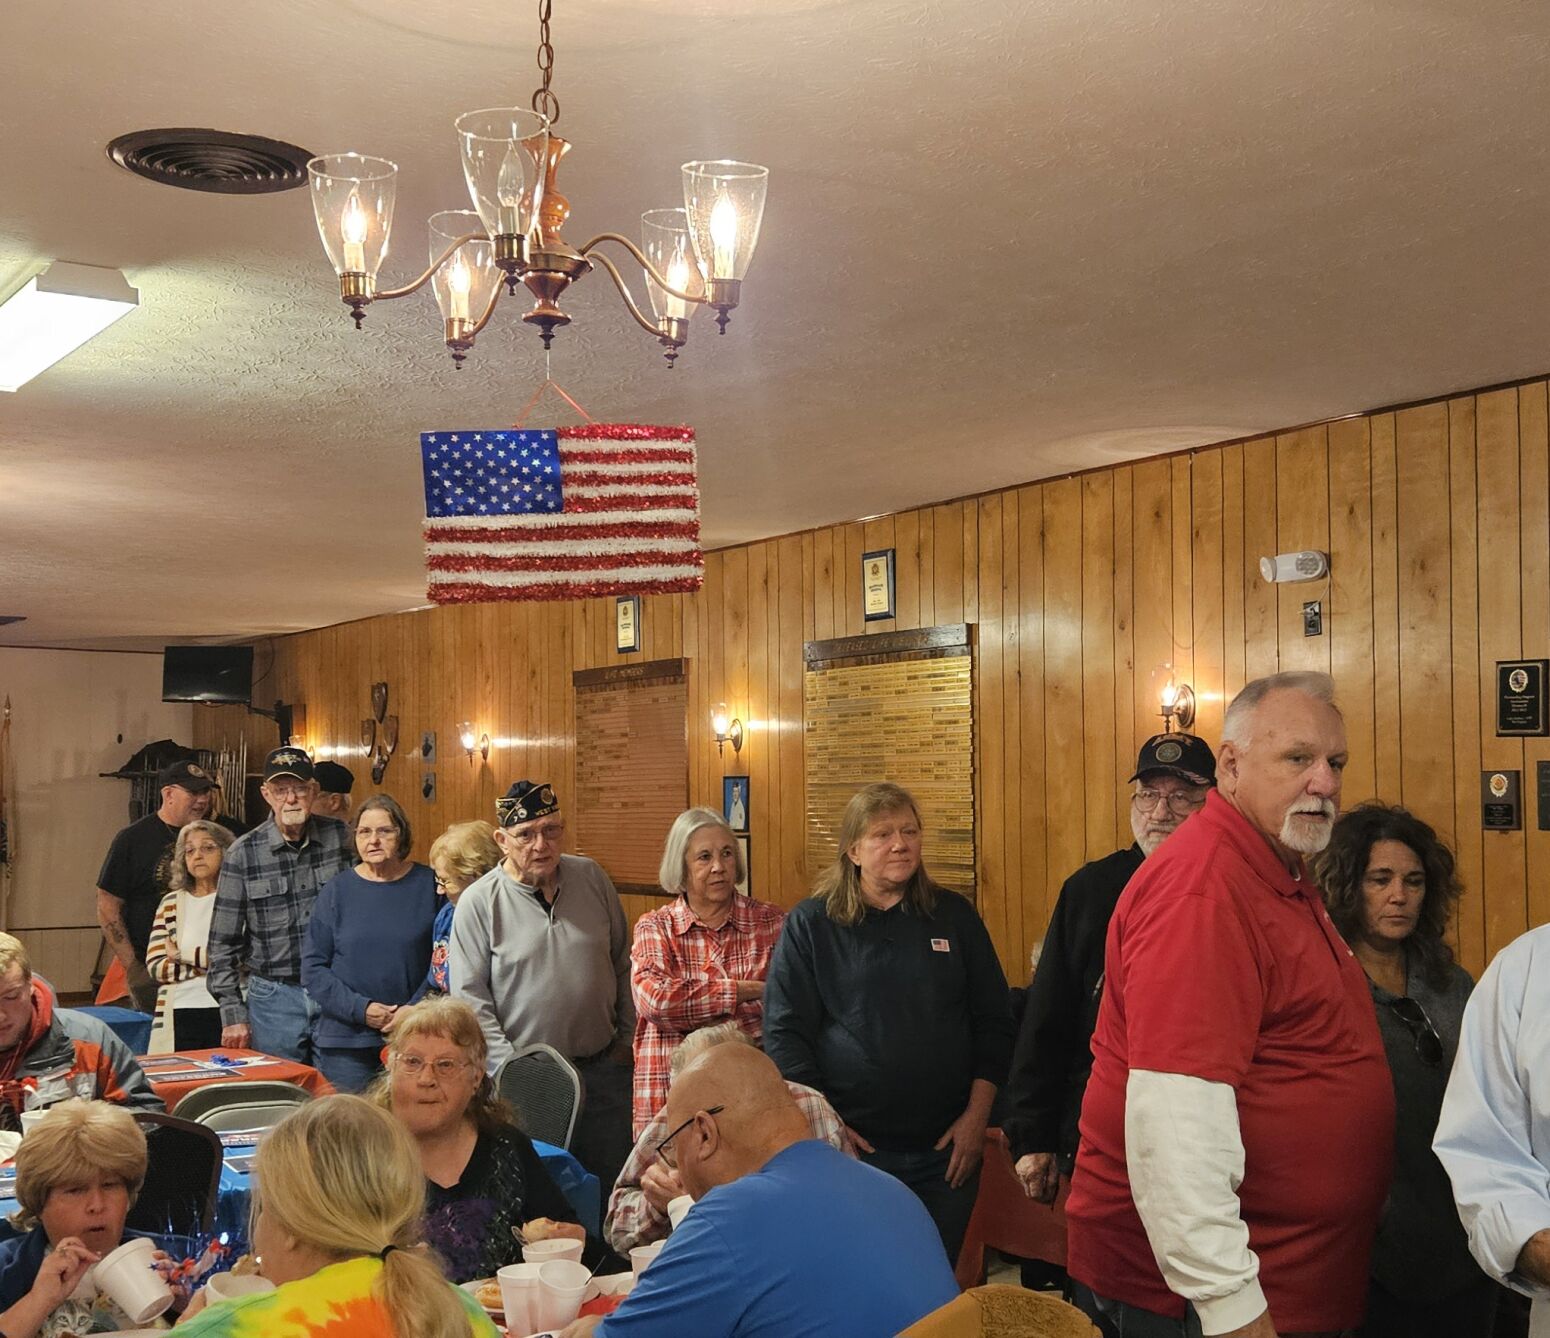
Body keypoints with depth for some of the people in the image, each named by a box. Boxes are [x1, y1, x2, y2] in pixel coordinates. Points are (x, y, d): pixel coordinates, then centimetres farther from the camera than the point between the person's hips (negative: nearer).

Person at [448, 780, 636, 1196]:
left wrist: (626, 1040, 9)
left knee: (613, 1182, 10)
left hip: (603, 1067, 3)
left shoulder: (591, 878, 3)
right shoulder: (478, 903, -7)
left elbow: (622, 962, 11)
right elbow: (470, 998, -8)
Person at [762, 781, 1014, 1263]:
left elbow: (993, 1022, 10)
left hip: (947, 1151, 2)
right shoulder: (810, 925, 0)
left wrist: (977, 1115, 2)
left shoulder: (955, 917, 7)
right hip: (850, 1148, -2)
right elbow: (783, 1033, -2)